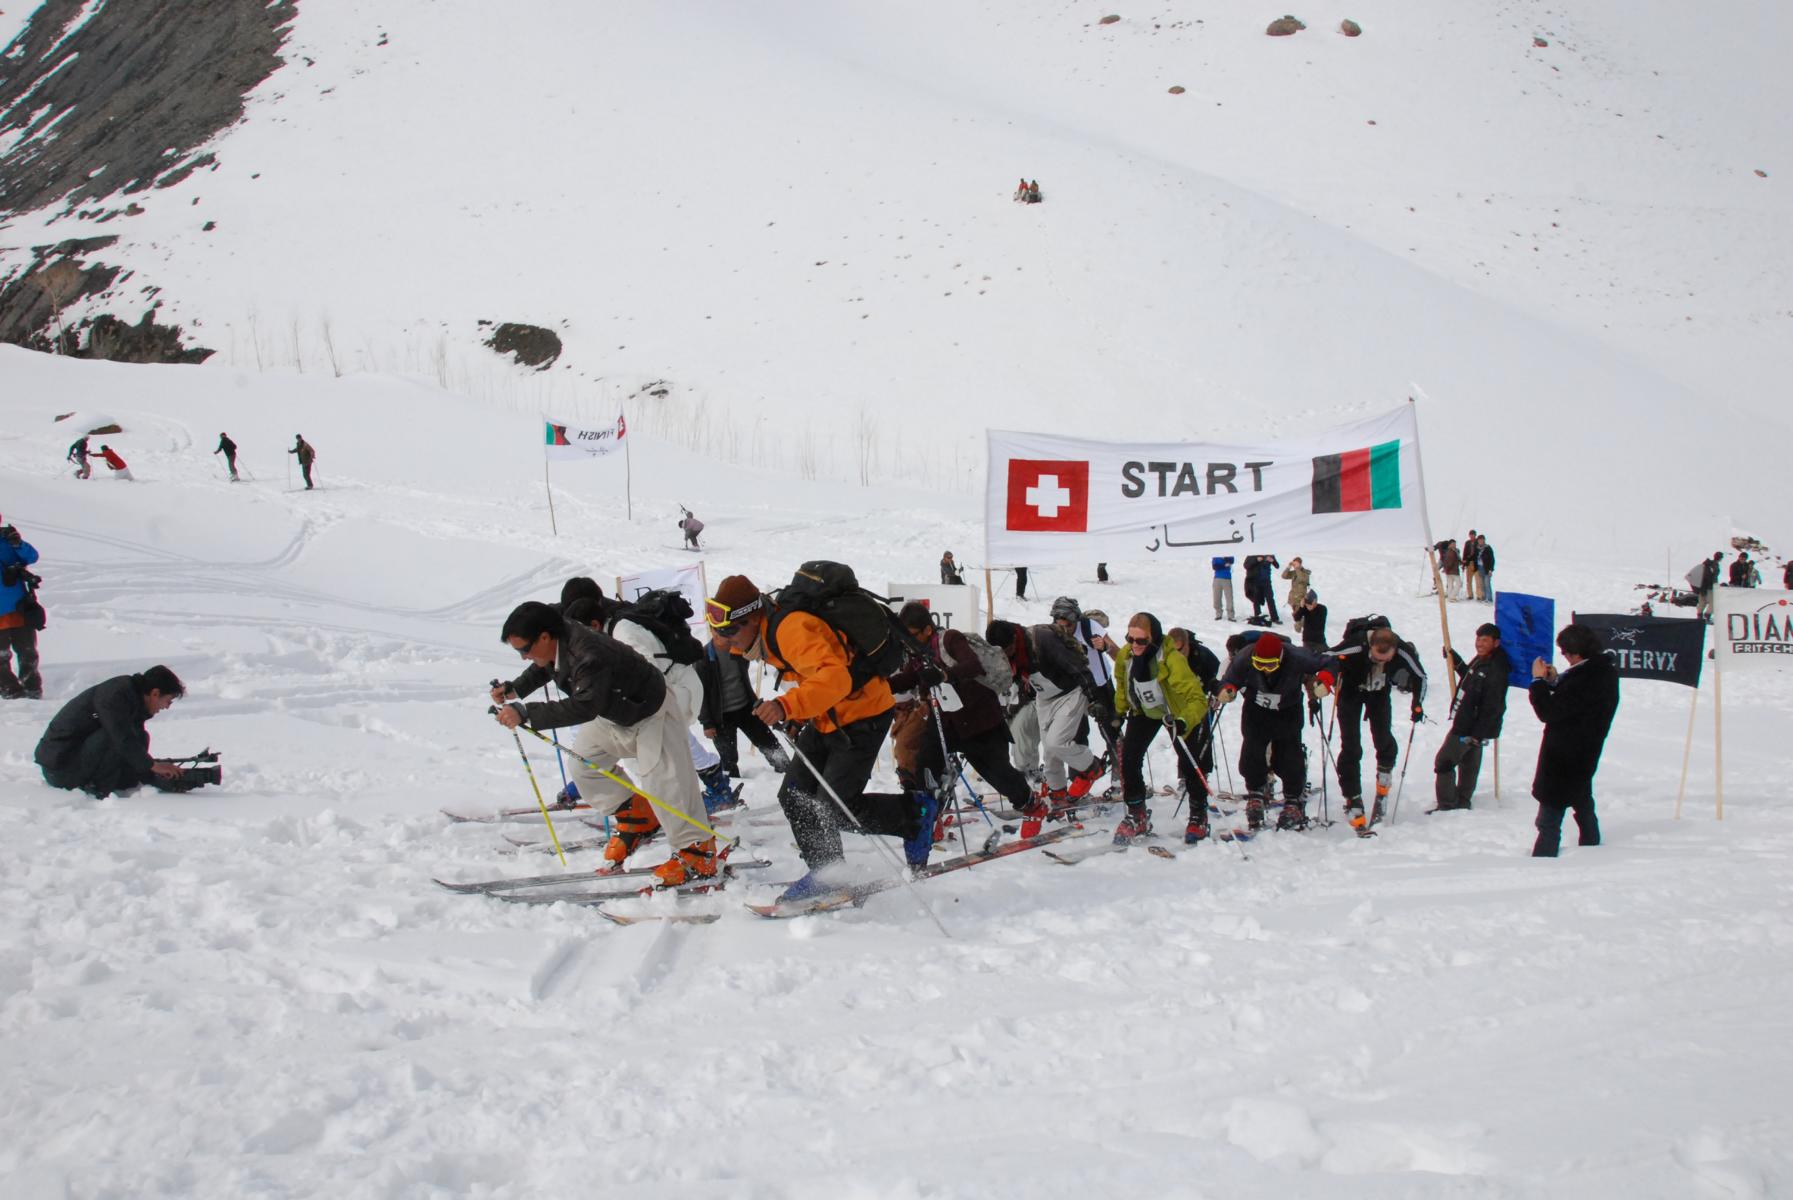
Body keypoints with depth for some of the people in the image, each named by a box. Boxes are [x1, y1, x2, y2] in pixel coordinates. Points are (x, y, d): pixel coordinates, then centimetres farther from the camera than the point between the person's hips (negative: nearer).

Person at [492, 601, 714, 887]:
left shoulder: (589, 657, -40)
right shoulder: (557, 643, -11)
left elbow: (584, 707, -50)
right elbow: (541, 669, 13)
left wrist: (526, 713, -50)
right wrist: (515, 689, -1)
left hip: (651, 715, -10)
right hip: (612, 716, 10)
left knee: (662, 782, -18)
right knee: (581, 764, 11)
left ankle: (698, 853, -9)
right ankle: (637, 818, 23)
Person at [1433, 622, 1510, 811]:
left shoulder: (1496, 670, -25)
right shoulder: (1480, 660, 5)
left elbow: (1493, 707, -26)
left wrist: (1477, 734, -25)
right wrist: (1456, 660, 16)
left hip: (1474, 727, -10)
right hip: (1466, 723, 10)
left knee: (1444, 762, -5)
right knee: (1468, 764, 21)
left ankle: (1447, 806, 1)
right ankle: (1462, 803, 34)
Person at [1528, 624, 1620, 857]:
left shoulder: (1584, 680, -29)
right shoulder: (1605, 673, 3)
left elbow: (1549, 711, -24)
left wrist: (1539, 680, -13)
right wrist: (1555, 681, 1)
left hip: (1562, 760, -10)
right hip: (1584, 757, 10)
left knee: (1549, 820, -5)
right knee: (1584, 806, 27)